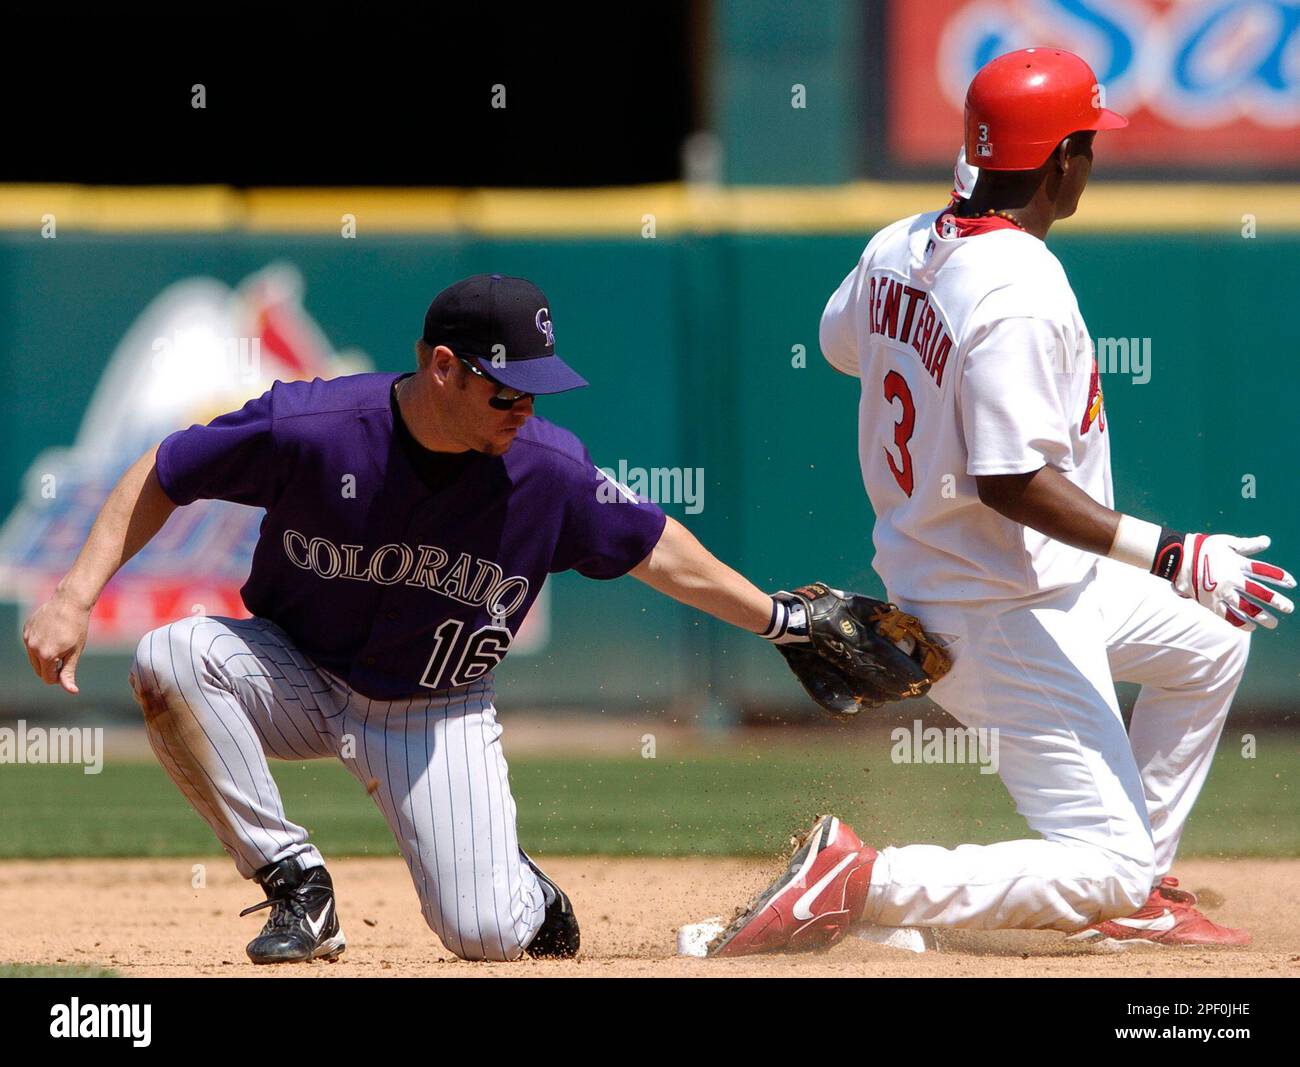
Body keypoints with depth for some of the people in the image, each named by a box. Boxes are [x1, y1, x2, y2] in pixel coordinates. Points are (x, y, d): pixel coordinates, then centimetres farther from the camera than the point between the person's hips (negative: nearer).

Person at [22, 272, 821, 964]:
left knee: (486, 936, -18)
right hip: (299, 676, 0)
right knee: (170, 661, -32)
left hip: (439, 716, 0)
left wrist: (782, 621, 1)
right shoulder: (308, 427, -25)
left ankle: (525, 889, 23)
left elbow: (655, 548, -1)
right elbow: (163, 476, -12)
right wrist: (76, 598, -20)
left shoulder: (551, 471, -19)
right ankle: (297, 884, -18)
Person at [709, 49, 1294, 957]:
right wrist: (1173, 558, -30)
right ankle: (855, 881, -15)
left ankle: (1129, 895, 29)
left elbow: (842, 343, 22)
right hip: (1008, 618, -10)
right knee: (1104, 867, -9)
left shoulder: (901, 247, 0)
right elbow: (1013, 482, -31)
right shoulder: (1020, 292, -27)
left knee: (1209, 645, 27)